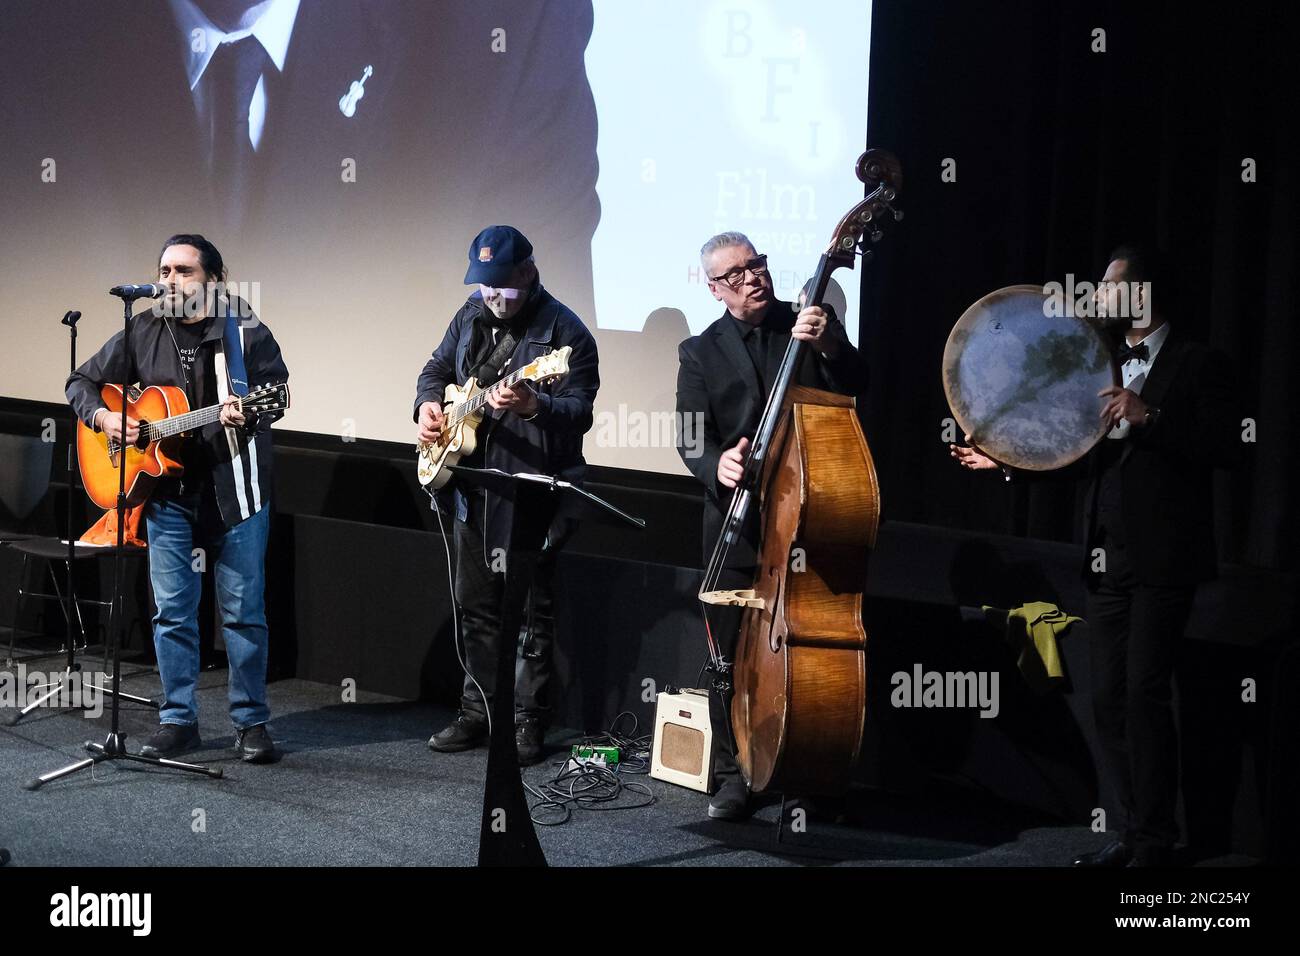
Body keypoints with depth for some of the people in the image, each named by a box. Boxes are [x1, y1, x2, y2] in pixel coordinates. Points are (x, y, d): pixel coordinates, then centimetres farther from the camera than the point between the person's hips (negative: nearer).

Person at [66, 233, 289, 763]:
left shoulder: (245, 331, -4)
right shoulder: (141, 333, 6)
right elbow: (82, 383, 14)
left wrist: (245, 412, -33)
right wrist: (102, 417, -6)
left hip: (234, 490, -3)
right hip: (167, 492, 3)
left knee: (244, 611, 2)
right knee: (172, 612, 5)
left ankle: (251, 723, 11)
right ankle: (178, 720, 15)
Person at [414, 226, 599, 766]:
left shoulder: (564, 330, -12)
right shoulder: (470, 317, 10)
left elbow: (580, 411, -17)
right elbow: (436, 370, 22)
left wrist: (532, 406, -34)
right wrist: (428, 403, 2)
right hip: (473, 487, 7)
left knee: (530, 609, -2)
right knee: (475, 604, 14)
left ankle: (528, 722, 6)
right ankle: (478, 712, 24)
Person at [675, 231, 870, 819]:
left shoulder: (811, 323, 7)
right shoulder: (700, 353, 8)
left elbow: (855, 388, -3)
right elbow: (691, 438, 0)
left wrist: (828, 346, -22)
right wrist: (717, 464, -22)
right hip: (738, 522, 1)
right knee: (733, 650, 0)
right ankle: (734, 774, 10)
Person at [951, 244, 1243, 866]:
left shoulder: (1197, 365, -4)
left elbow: (1226, 446, -15)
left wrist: (1149, 417, -22)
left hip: (1161, 559, -7)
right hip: (1106, 558, 7)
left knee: (1144, 693, -10)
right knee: (1109, 699, 8)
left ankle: (1155, 842, -3)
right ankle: (1134, 832, 16)